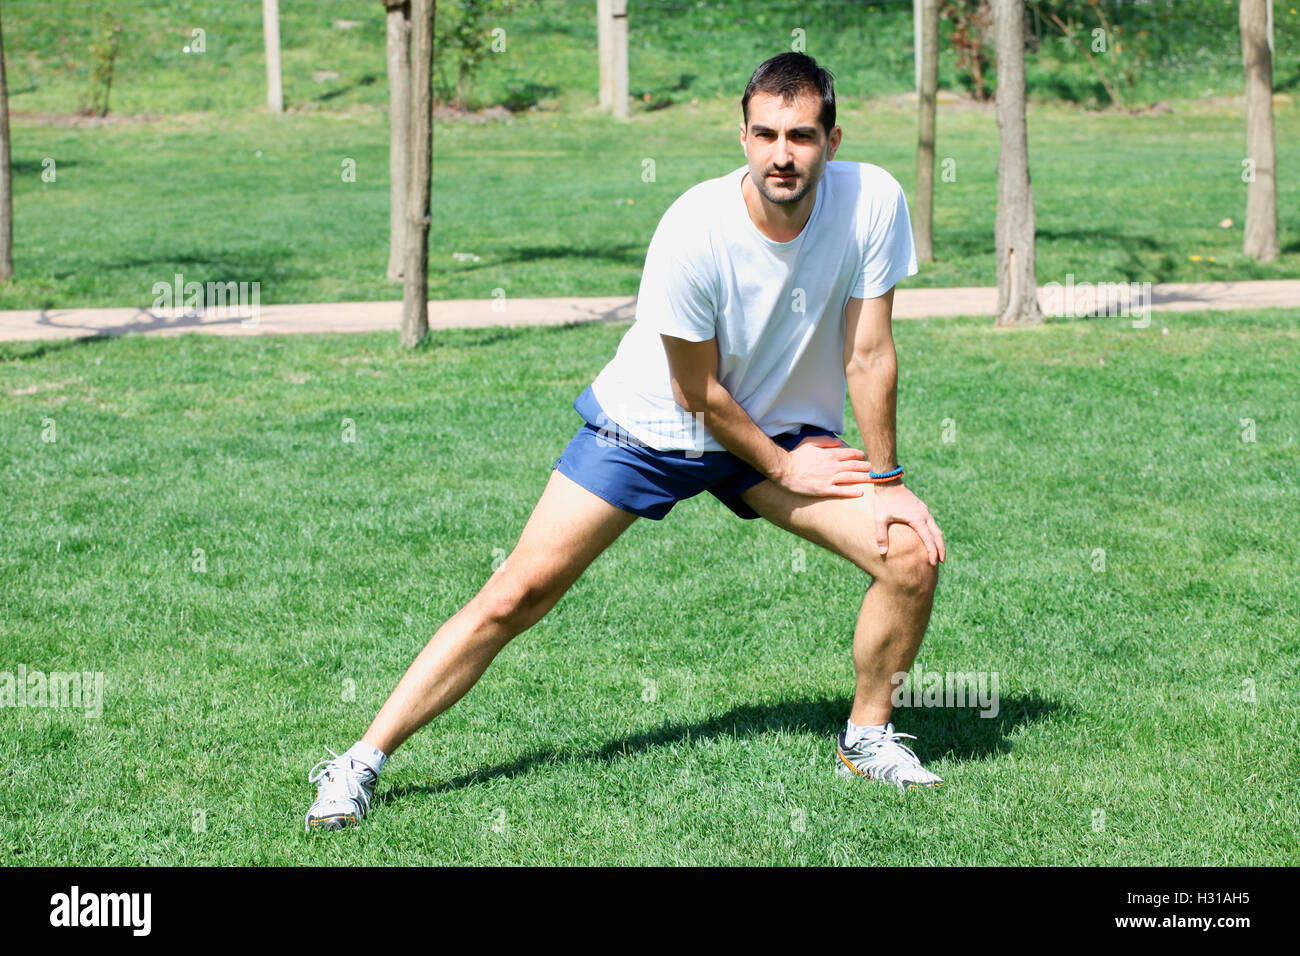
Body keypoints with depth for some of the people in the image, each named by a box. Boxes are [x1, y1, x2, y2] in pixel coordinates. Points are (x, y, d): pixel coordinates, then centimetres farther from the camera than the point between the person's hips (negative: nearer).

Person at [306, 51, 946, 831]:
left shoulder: (872, 202, -22)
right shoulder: (694, 232, -29)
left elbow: (870, 355, -12)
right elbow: (698, 393, -17)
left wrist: (886, 482, -10)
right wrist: (783, 470, -9)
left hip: (788, 429, 3)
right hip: (646, 426, -3)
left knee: (911, 551, -14)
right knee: (517, 595, -10)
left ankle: (867, 738, 11)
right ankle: (364, 762, 0)